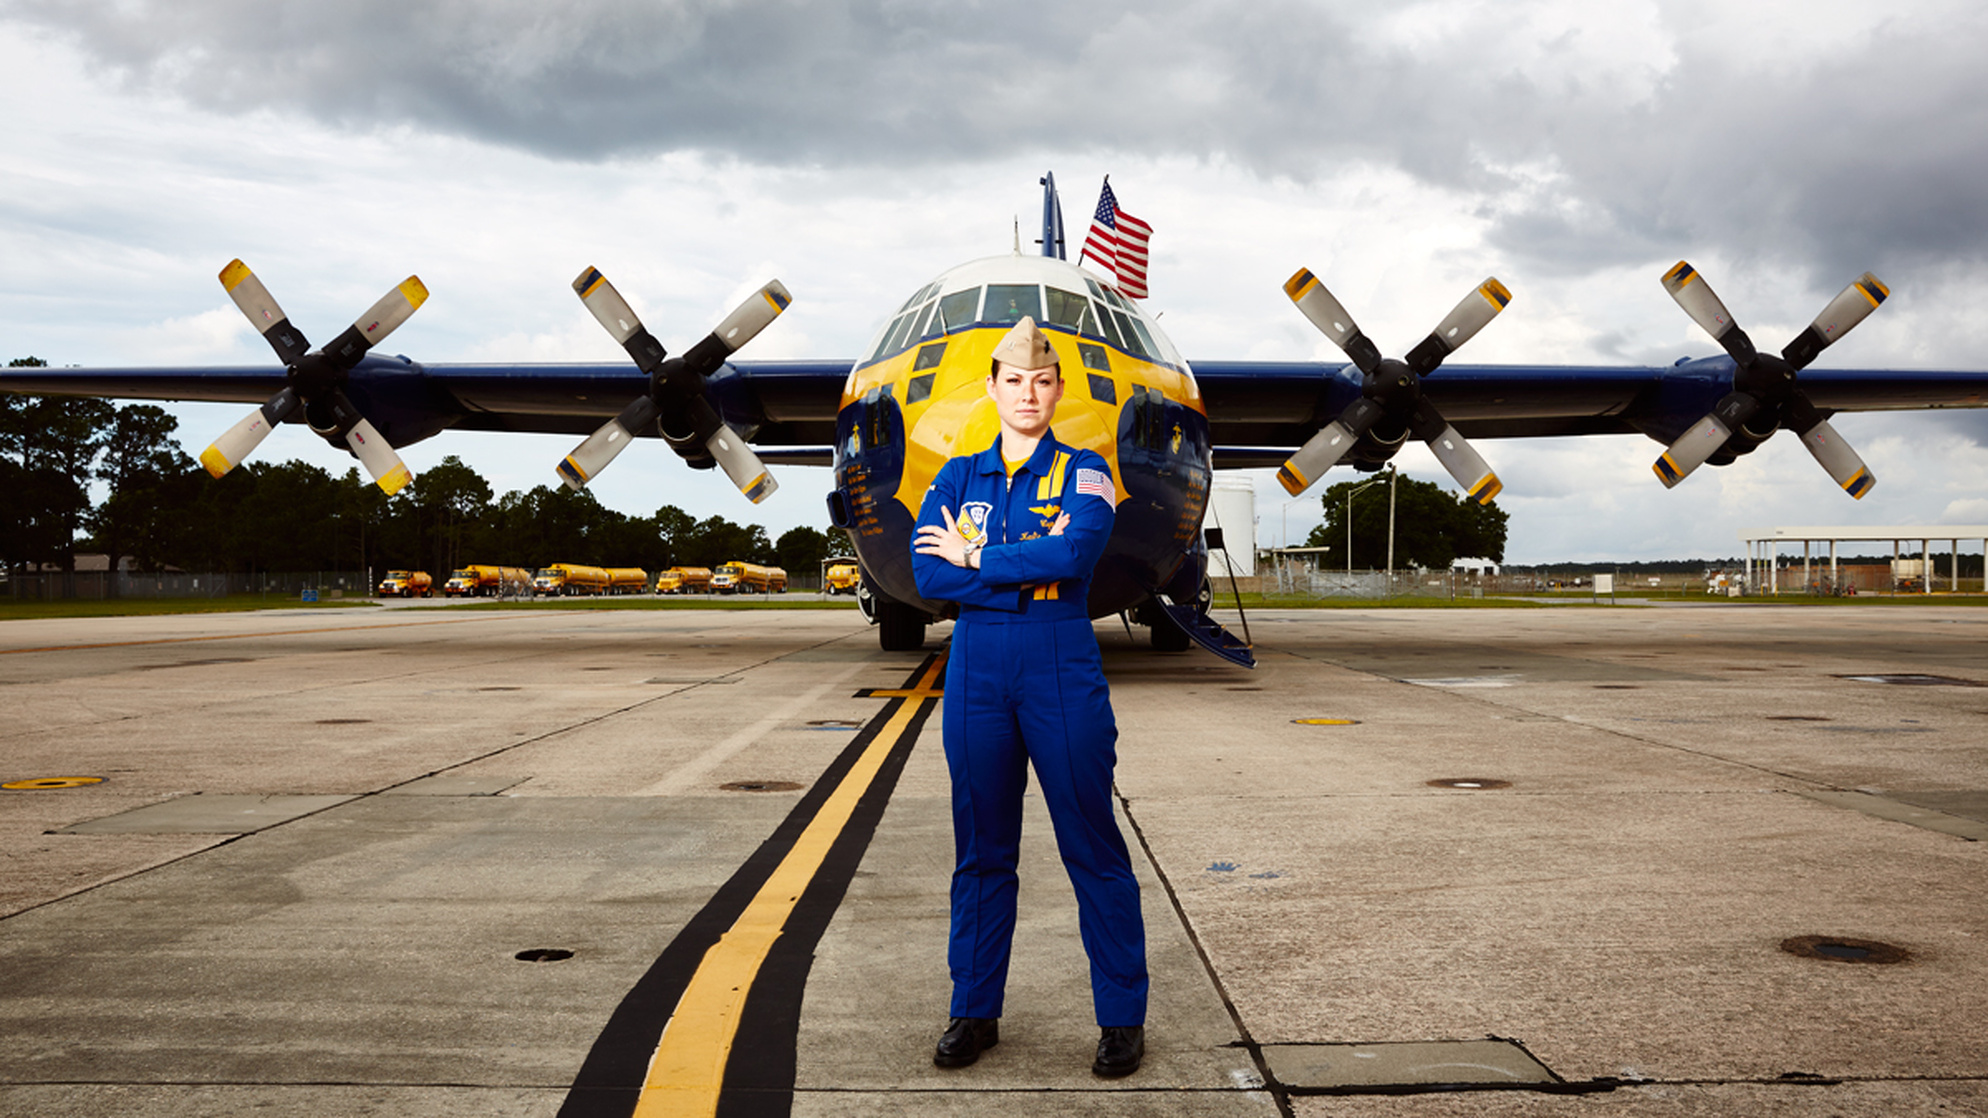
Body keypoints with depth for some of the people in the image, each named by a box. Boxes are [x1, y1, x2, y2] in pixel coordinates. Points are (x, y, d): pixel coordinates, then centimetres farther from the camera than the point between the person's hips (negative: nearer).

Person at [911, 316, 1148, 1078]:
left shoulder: (1084, 473, 1)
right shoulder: (958, 477, 9)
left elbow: (1077, 552, -19)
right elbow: (927, 572, -6)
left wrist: (976, 558, -10)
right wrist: (1032, 573, -13)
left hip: (1063, 672, -3)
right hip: (977, 671, 3)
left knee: (1093, 848, 2)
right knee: (981, 849, 9)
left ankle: (1122, 1018, 12)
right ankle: (975, 1013, 21)